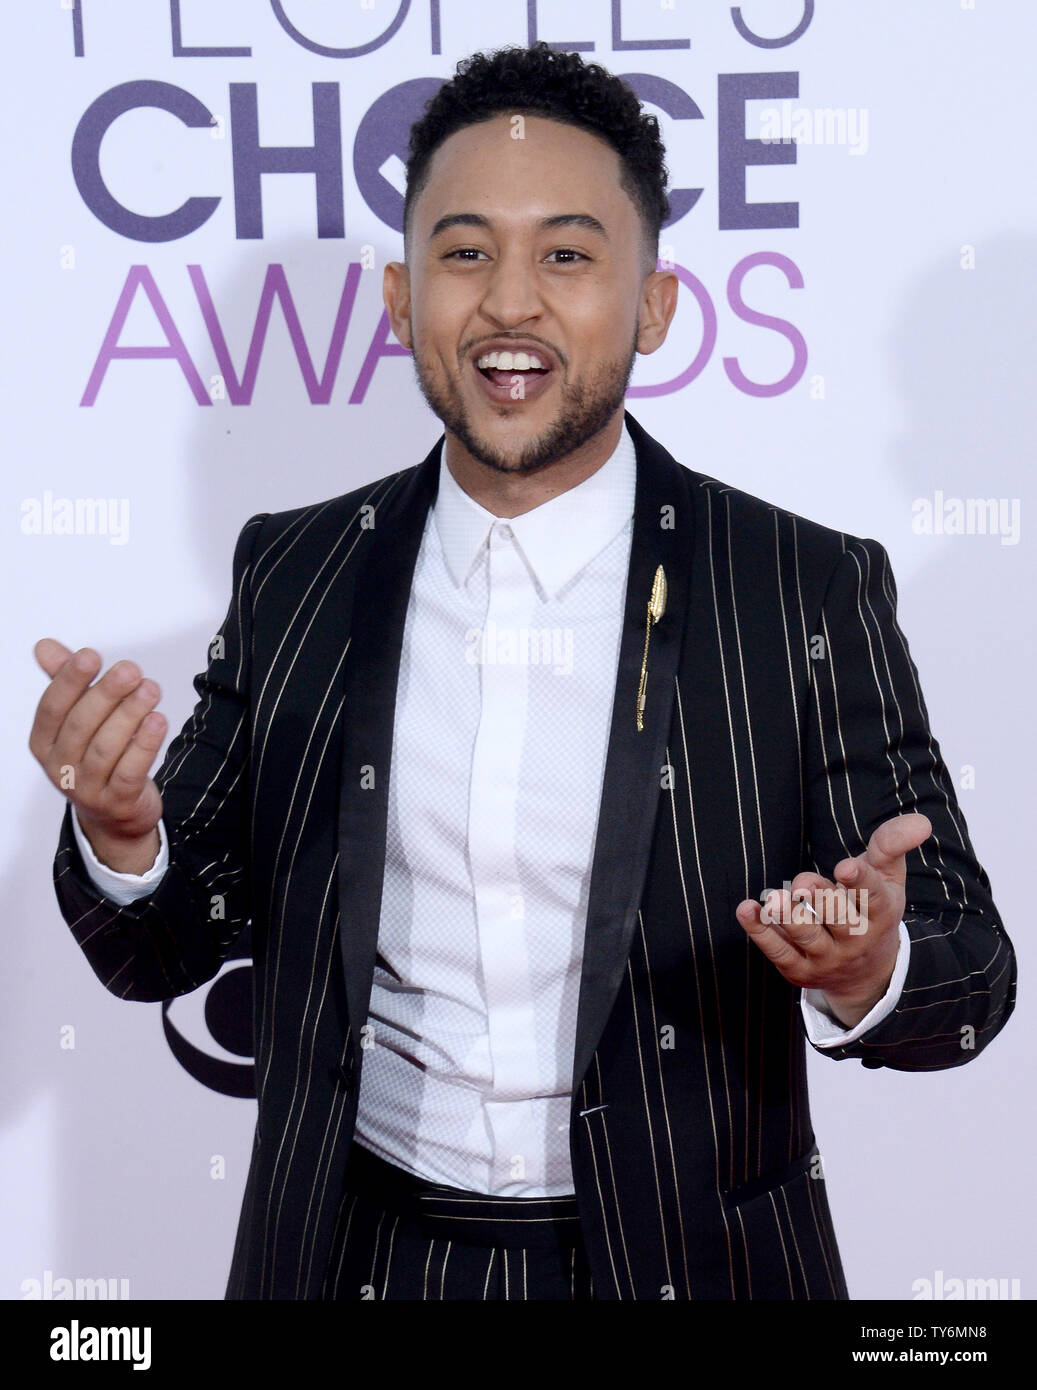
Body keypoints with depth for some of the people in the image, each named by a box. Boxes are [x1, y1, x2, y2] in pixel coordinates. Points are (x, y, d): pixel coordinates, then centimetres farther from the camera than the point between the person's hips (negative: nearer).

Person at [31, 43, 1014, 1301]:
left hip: (690, 1260, -2)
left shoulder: (812, 592, -12)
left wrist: (869, 975, -30)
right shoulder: (293, 574, -4)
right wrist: (122, 838, -20)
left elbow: (972, 970, -8)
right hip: (359, 1250, 2)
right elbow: (164, 952, 1)